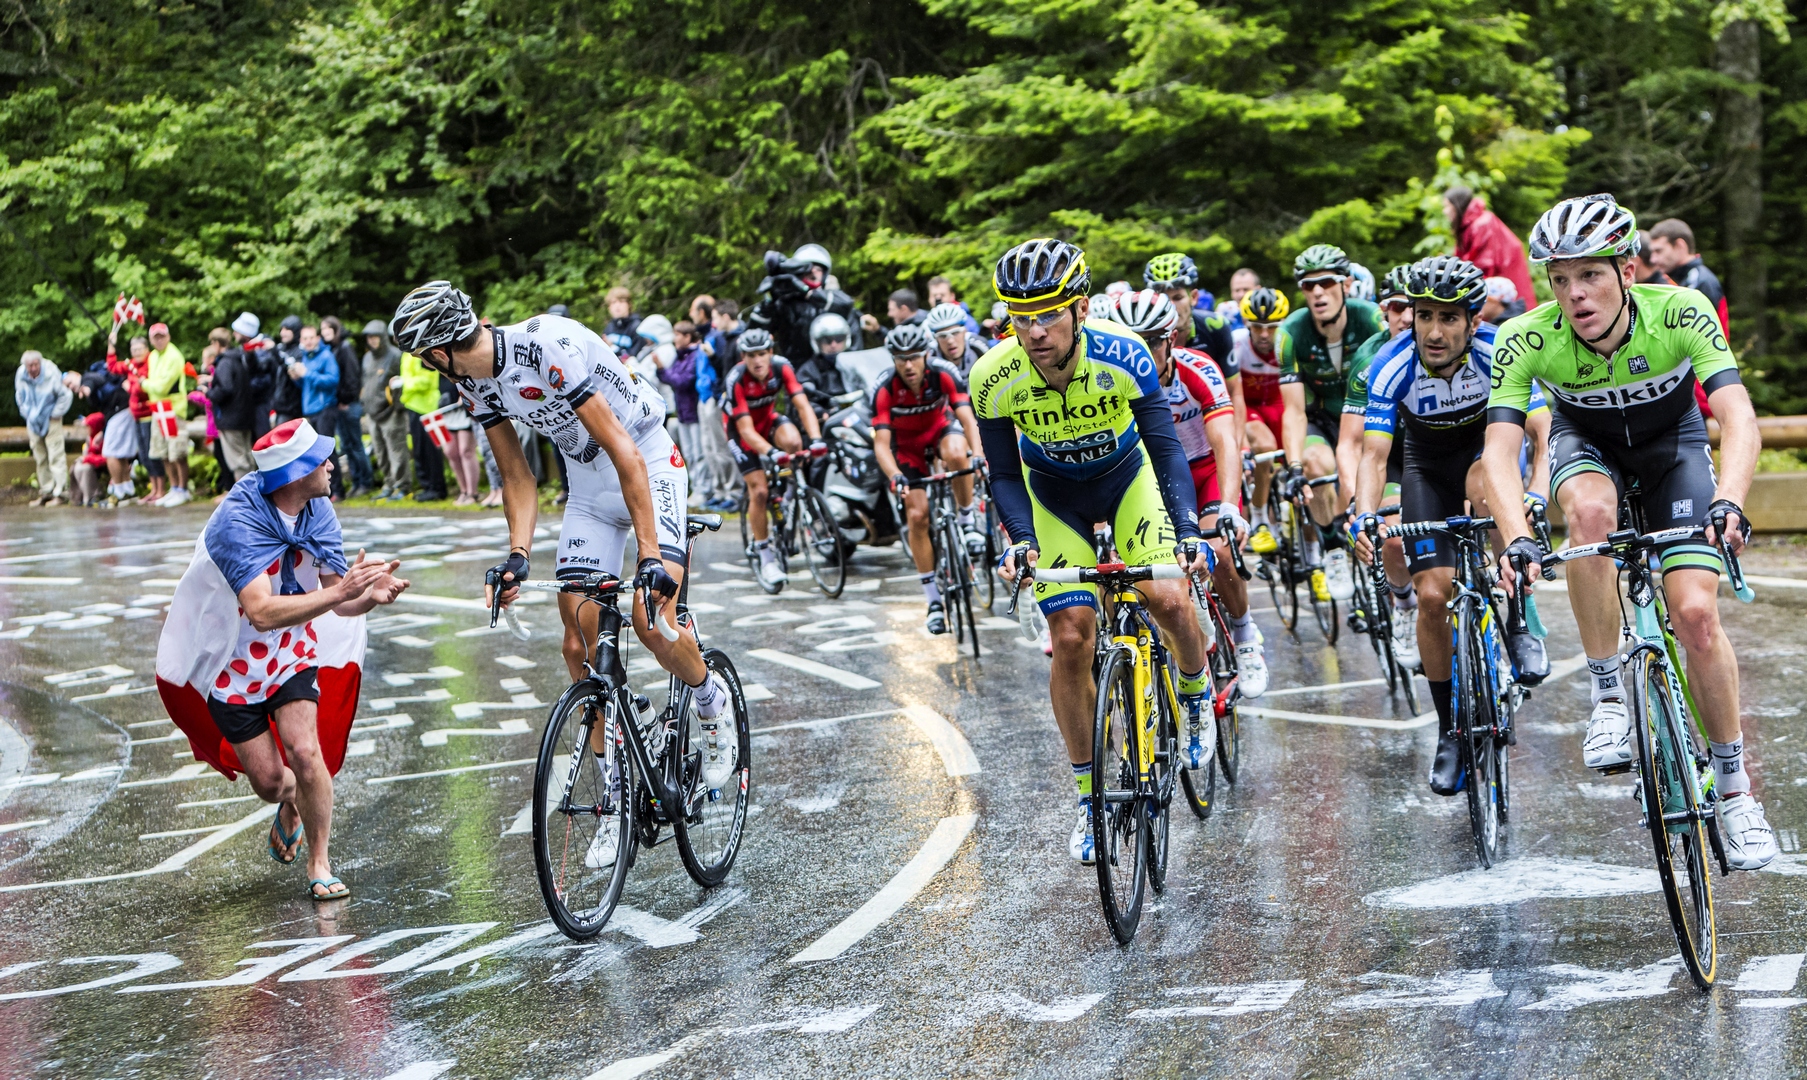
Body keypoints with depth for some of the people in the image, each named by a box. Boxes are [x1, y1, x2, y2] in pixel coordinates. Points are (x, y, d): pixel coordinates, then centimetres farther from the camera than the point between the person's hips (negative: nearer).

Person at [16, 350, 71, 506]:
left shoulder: (51, 374, -21)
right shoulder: (20, 375, -7)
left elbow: (65, 395, -9)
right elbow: (20, 398, 12)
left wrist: (56, 414, -9)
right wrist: (27, 414, 8)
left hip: (50, 421, -5)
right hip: (33, 421, 5)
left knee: (56, 456, -10)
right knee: (40, 459, 10)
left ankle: (61, 493, -9)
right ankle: (46, 492, 18)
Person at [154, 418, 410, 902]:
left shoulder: (318, 512, -11)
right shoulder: (239, 520, -30)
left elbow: (339, 601, -12)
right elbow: (261, 611, -40)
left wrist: (370, 595, -34)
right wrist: (338, 592, -46)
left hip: (292, 653, 3)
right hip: (229, 658, -3)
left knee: (305, 752, -17)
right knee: (269, 779, 0)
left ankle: (320, 864, 0)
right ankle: (290, 803, 38)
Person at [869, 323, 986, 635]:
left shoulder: (944, 374, -27)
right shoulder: (885, 390, -28)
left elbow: (967, 419, -33)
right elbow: (881, 444, -30)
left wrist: (978, 455, -51)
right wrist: (895, 477, -48)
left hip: (941, 430, 0)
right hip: (907, 447, 0)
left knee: (956, 454, -38)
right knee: (917, 516, -12)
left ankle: (968, 521, -13)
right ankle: (934, 600, -1)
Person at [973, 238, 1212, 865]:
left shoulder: (1123, 356, -32)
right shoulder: (995, 379, -28)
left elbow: (1166, 448, -29)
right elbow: (1005, 474, -16)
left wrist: (1188, 530, -42)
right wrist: (1022, 540, -33)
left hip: (1127, 478, -1)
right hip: (1054, 495, 1)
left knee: (1169, 601, -21)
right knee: (1071, 639, -10)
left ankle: (1195, 697, 14)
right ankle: (1090, 800, 4)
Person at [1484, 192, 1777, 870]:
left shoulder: (1681, 313, -32)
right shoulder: (1527, 340, -30)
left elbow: (1739, 418, -40)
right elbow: (1500, 448, -35)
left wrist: (1729, 500, -58)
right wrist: (1516, 536, -53)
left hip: (1672, 440, 0)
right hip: (1585, 440, 1)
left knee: (1696, 615, -15)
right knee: (1591, 511, -36)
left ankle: (1734, 789, 2)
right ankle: (1608, 697, -21)